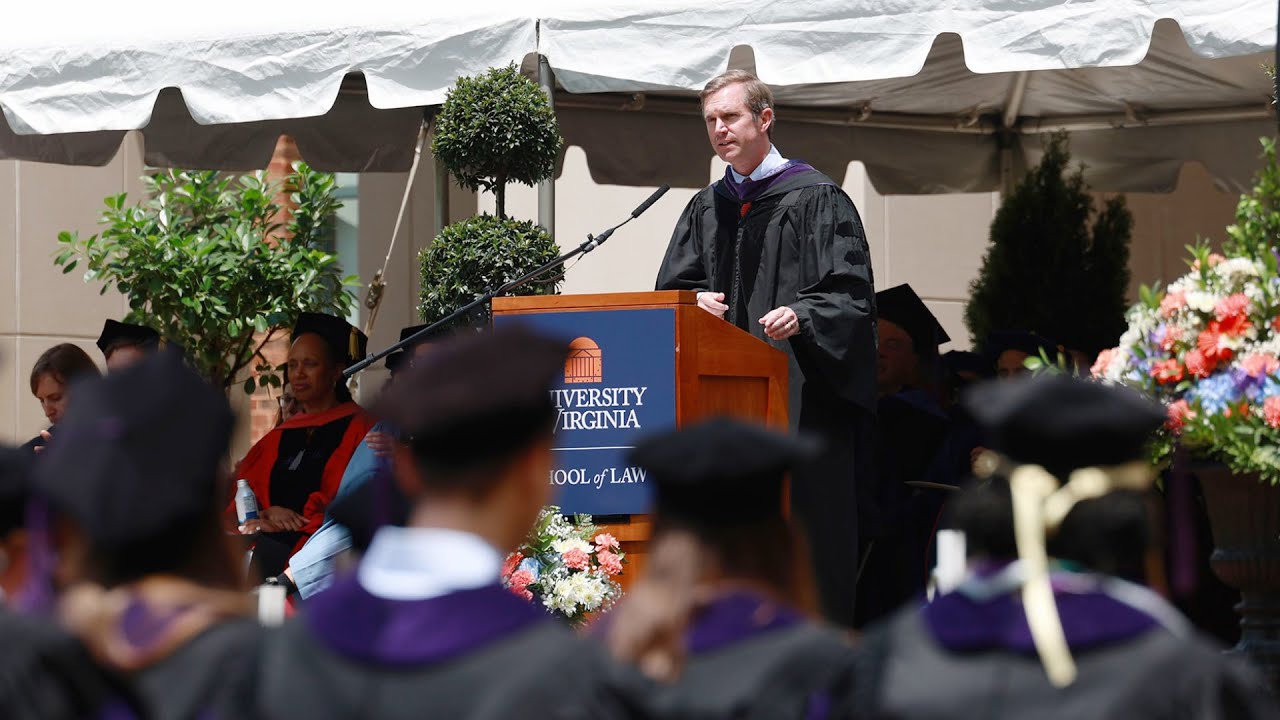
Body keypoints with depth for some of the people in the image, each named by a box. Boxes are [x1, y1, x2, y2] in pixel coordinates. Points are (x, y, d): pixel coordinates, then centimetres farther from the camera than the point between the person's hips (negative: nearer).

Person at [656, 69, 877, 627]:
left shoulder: (815, 198, -1)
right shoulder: (705, 209, 17)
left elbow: (850, 295, -8)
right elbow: (670, 291, 16)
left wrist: (800, 316, -27)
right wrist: (696, 303, -6)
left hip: (799, 398, -5)